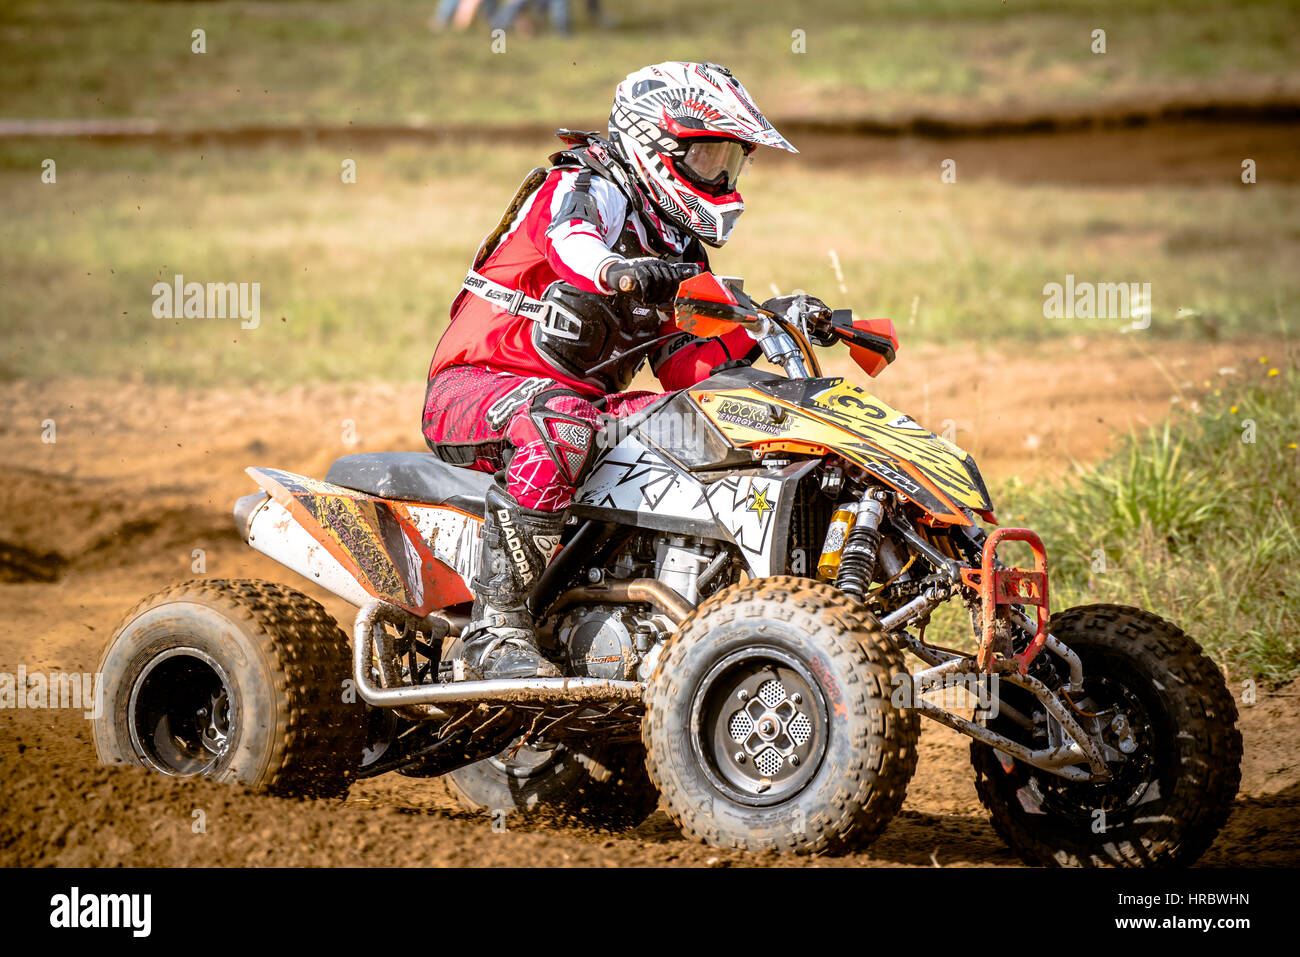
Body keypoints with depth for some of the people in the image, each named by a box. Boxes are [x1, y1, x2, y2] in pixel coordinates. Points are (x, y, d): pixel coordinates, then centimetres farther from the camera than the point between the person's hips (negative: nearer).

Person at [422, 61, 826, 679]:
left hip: (580, 395, 8)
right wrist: (614, 270, -57)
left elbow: (685, 367, 11)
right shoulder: (591, 188, -8)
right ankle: (497, 629, -38)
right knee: (560, 423, -38)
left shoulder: (678, 252, 19)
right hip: (475, 388, -8)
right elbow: (570, 235, -34)